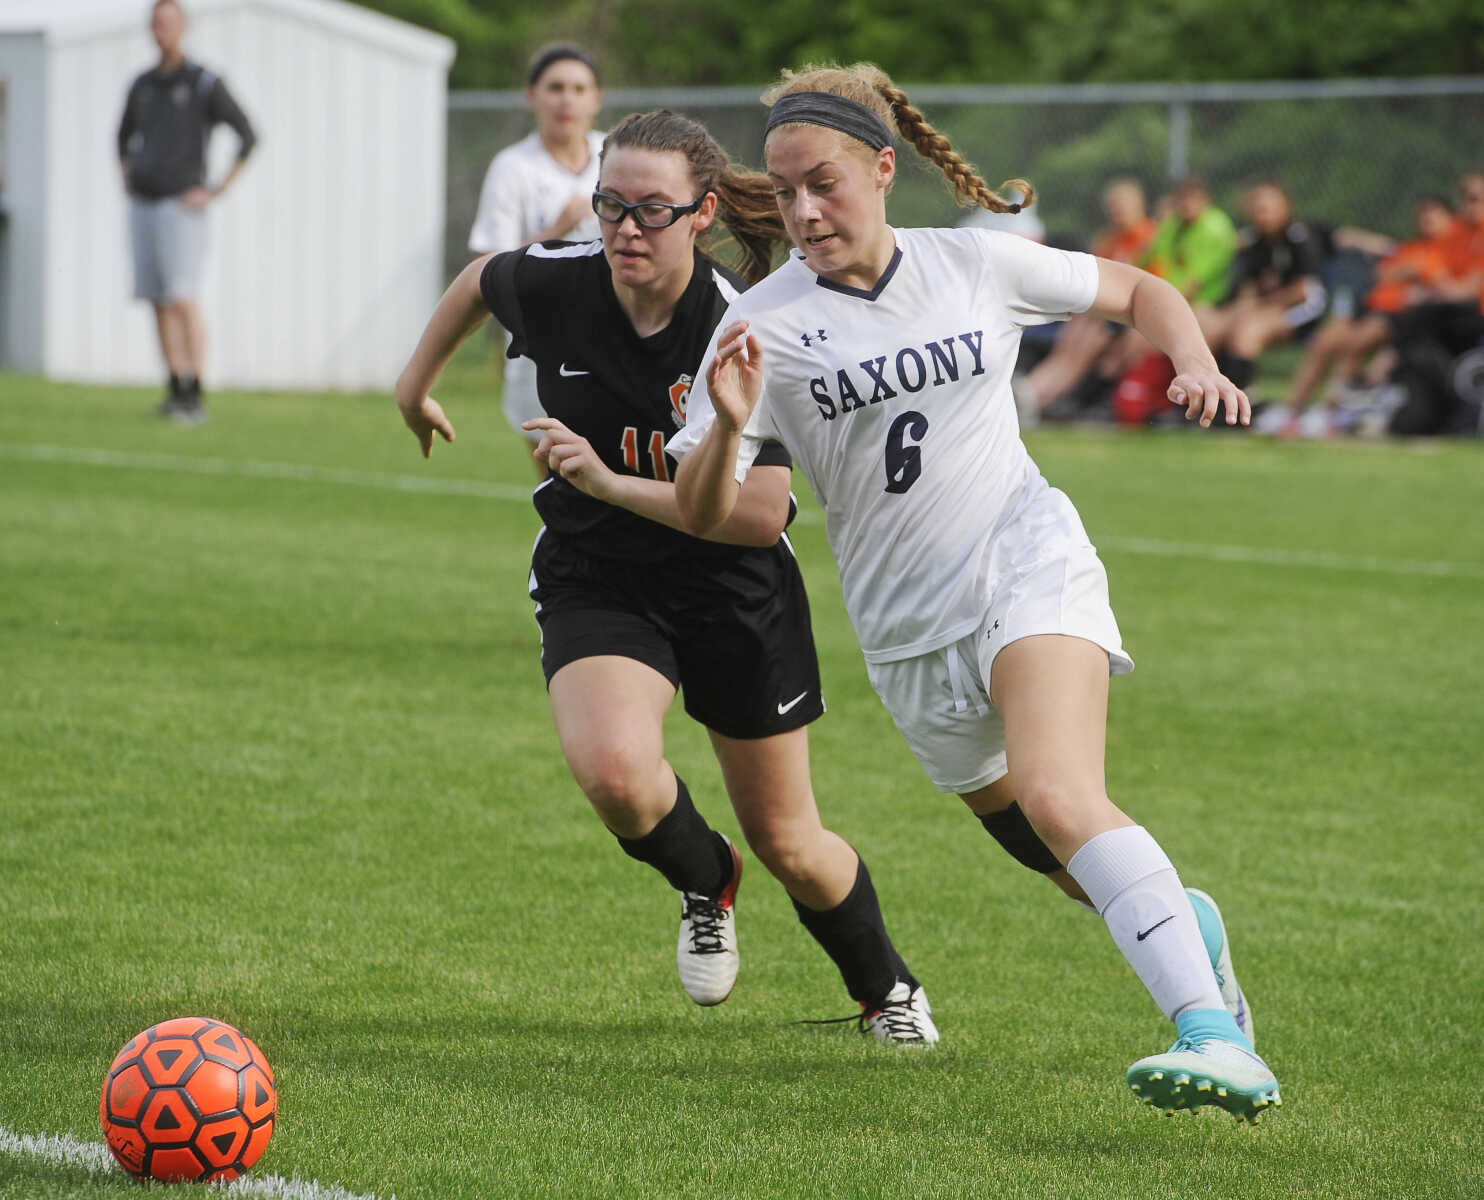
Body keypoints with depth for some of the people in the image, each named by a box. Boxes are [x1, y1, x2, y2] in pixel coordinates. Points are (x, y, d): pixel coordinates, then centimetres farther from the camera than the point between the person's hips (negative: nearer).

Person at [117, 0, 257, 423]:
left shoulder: (205, 83, -7)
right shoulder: (143, 84, 13)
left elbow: (248, 136, -9)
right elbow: (125, 135, 32)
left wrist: (216, 190, -12)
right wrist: (127, 178, 17)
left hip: (182, 208, -6)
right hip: (143, 207, 6)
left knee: (183, 300, -15)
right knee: (159, 301, 5)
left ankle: (196, 398, -14)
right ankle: (176, 392, 10)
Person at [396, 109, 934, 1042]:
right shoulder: (555, 284, -15)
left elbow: (760, 512, -27)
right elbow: (479, 280, 10)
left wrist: (609, 482, -34)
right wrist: (419, 381, 24)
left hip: (736, 591, -1)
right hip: (597, 586, 2)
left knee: (789, 844, 9)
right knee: (615, 770, -29)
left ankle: (887, 989, 41)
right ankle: (705, 880, 7)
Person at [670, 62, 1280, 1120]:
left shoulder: (978, 264, 0)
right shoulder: (764, 326, -3)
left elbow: (1140, 292, 16)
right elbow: (702, 516, -9)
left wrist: (1195, 362, -4)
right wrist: (728, 427, -30)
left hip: (1028, 562, -3)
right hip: (909, 630, 3)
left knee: (1055, 796, -29)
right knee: (1068, 868, 10)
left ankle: (1218, 1040, -40)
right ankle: (1183, 923, 43)